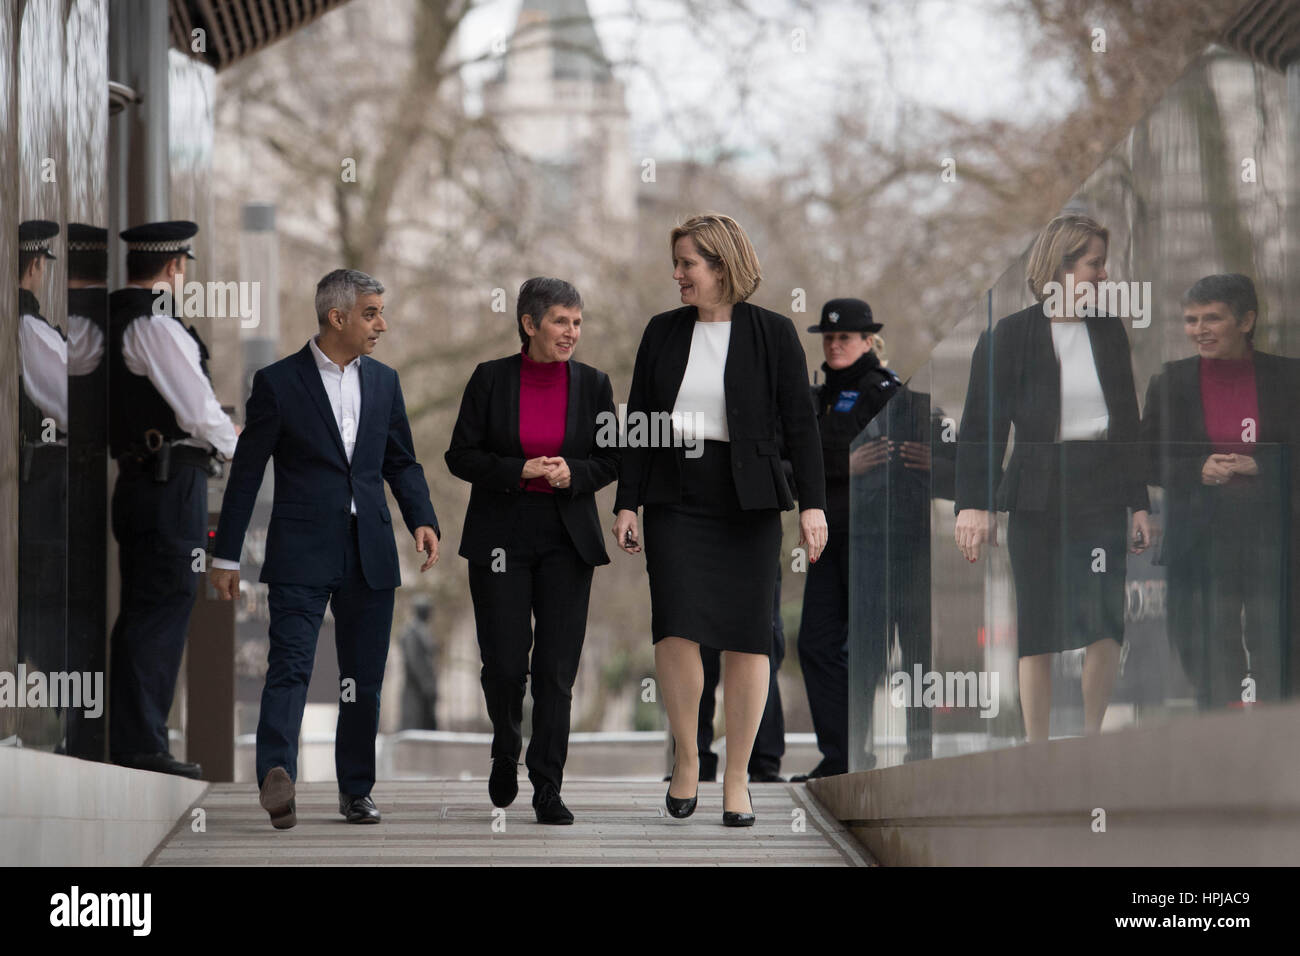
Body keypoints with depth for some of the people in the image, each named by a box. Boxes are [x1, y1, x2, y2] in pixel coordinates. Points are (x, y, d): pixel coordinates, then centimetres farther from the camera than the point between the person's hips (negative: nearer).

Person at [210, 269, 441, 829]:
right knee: (290, 665, -17)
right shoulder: (278, 382, -2)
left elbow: (401, 462, 19)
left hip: (369, 552, 5)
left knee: (364, 677, 8)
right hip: (302, 552, -5)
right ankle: (276, 775, -32)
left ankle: (355, 789, 19)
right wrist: (226, 555, -1)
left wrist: (422, 520, 0)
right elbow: (246, 472, 0)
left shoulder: (384, 382, 13)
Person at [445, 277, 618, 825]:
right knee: (504, 661, -3)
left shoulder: (592, 385, 3)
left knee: (557, 668, -4)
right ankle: (506, 752, 28)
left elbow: (612, 459, 8)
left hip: (567, 541, 1)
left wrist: (573, 473, -12)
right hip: (500, 539, -1)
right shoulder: (491, 379, -2)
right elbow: (461, 455, -1)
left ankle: (548, 791, 1)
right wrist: (520, 471, -15)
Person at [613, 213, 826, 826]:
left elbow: (799, 423, -1)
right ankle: (686, 755, 8)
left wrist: (812, 504, -8)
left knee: (746, 637, -1)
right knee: (675, 626, -11)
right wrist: (627, 504, 6)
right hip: (676, 499, 2)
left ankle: (736, 777, 8)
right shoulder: (663, 332, 9)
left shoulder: (772, 334, 0)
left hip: (746, 503, -2)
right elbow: (639, 424, 12)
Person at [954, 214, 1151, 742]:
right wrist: (974, 503, -11)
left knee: (1106, 627, -5)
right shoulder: (1010, 336, -3)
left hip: (1102, 494, 3)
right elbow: (981, 426, -3)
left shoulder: (1109, 332, 10)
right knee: (1038, 633, 0)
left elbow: (1128, 423, 16)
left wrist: (1138, 503, 13)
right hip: (1038, 496, -3)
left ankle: (1091, 739, 12)